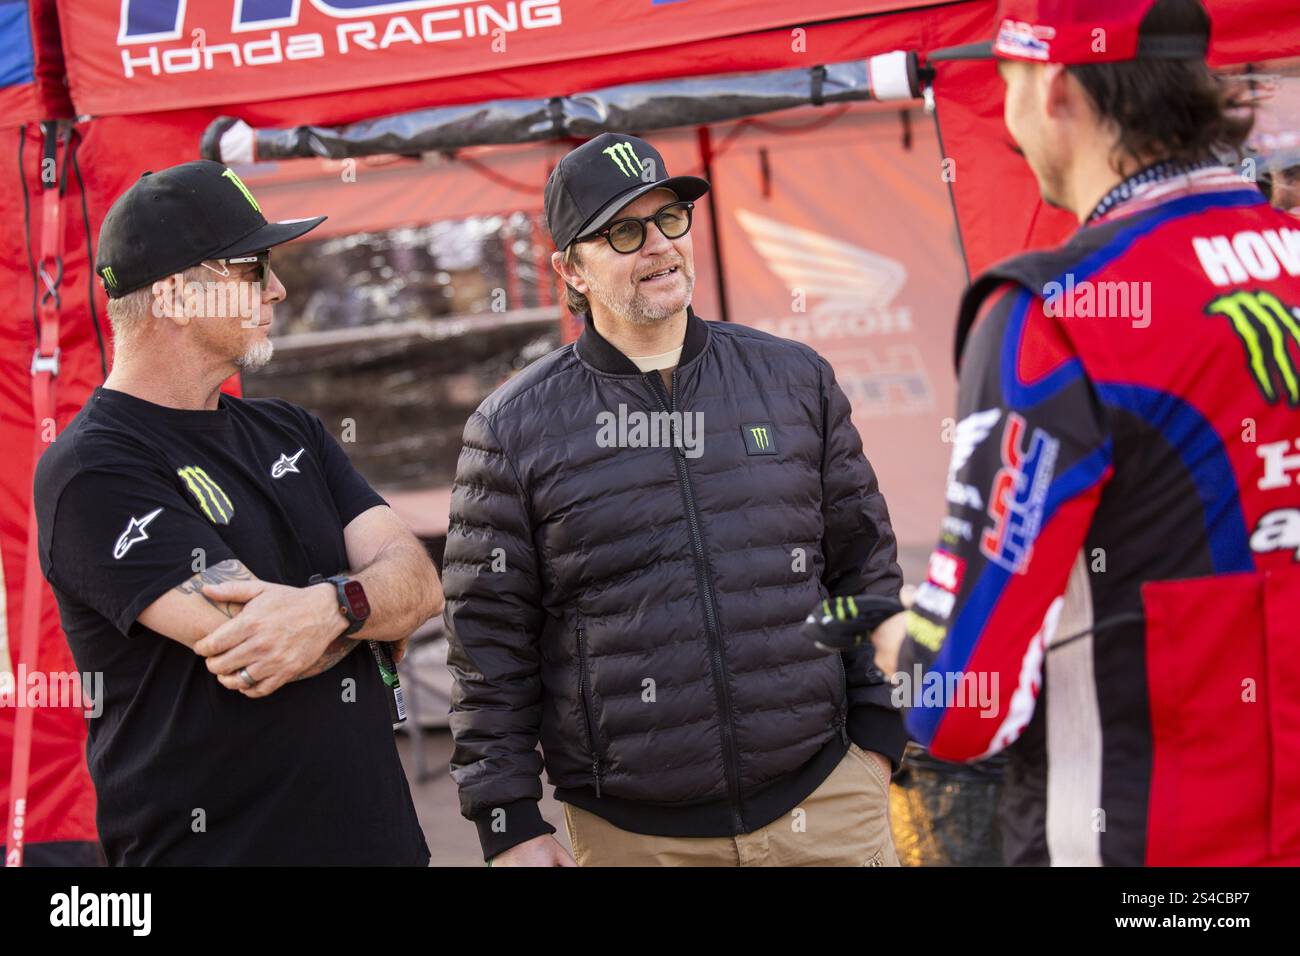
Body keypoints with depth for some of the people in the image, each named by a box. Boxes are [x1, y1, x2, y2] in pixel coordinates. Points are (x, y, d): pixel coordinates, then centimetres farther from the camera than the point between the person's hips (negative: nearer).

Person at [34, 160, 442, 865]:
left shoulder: (287, 432, 11)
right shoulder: (93, 471, -14)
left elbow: (420, 583, -1)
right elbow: (262, 655, -23)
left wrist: (330, 606, -21)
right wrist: (374, 605, -6)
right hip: (213, 843, -7)